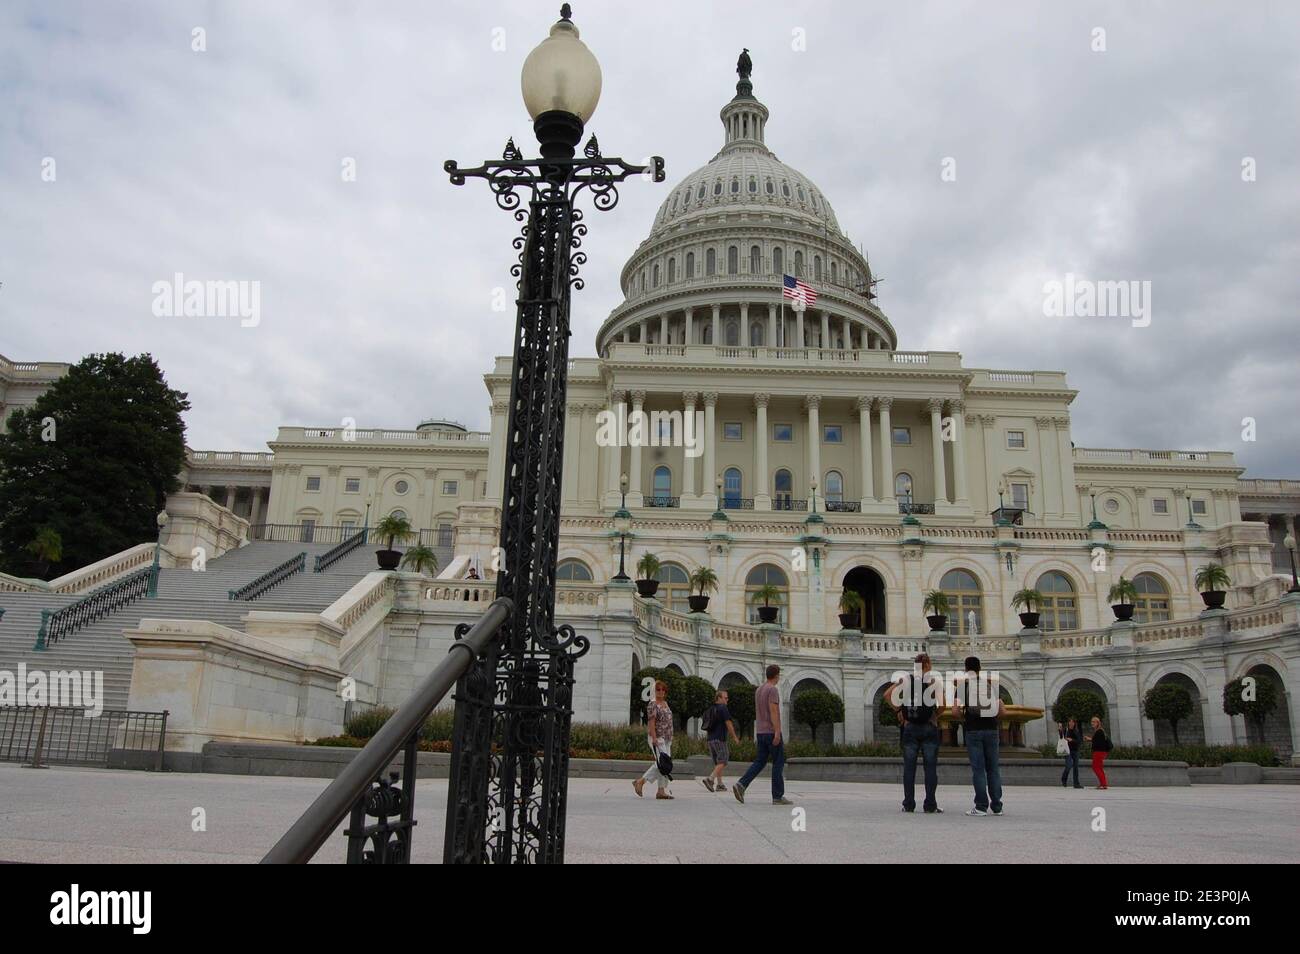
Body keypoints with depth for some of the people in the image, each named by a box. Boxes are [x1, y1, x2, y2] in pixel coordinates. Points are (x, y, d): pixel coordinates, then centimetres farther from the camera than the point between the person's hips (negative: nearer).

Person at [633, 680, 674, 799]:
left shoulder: (665, 703, 16)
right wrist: (654, 739, -23)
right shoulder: (652, 705, -10)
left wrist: (670, 738, 18)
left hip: (666, 739, 9)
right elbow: (651, 723, -16)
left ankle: (661, 791, 9)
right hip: (657, 738, -9)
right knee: (661, 763, -14)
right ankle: (640, 782, -3)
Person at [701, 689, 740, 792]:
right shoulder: (723, 708, -9)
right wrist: (734, 737, -3)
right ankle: (710, 779, -22)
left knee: (717, 762, 12)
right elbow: (728, 724, -12)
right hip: (720, 738, -8)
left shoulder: (711, 709, 16)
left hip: (711, 739, 8)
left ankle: (719, 784, 9)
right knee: (722, 762, -7)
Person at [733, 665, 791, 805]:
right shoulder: (773, 690, -12)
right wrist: (777, 733, -25)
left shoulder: (759, 690, 16)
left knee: (760, 762, 6)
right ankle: (778, 796, 2)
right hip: (772, 732, -8)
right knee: (778, 762, 0)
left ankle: (741, 785, -11)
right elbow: (773, 711, -21)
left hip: (761, 733, 8)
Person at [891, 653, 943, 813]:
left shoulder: (905, 680, 3)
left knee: (909, 767, 7)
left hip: (910, 727, 2)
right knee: (930, 767, 5)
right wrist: (937, 714, -2)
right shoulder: (933, 681, -5)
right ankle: (930, 805, 6)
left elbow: (888, 695, -4)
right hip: (929, 727, -2)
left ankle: (908, 805, 9)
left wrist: (898, 710, 4)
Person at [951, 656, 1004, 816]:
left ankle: (981, 806, -4)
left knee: (978, 769, -1)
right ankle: (997, 806, 10)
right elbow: (1001, 710, 7)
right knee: (993, 768, 9)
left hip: (973, 730, -2)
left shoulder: (963, 686, 1)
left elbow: (955, 712, -6)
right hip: (991, 729, 3)